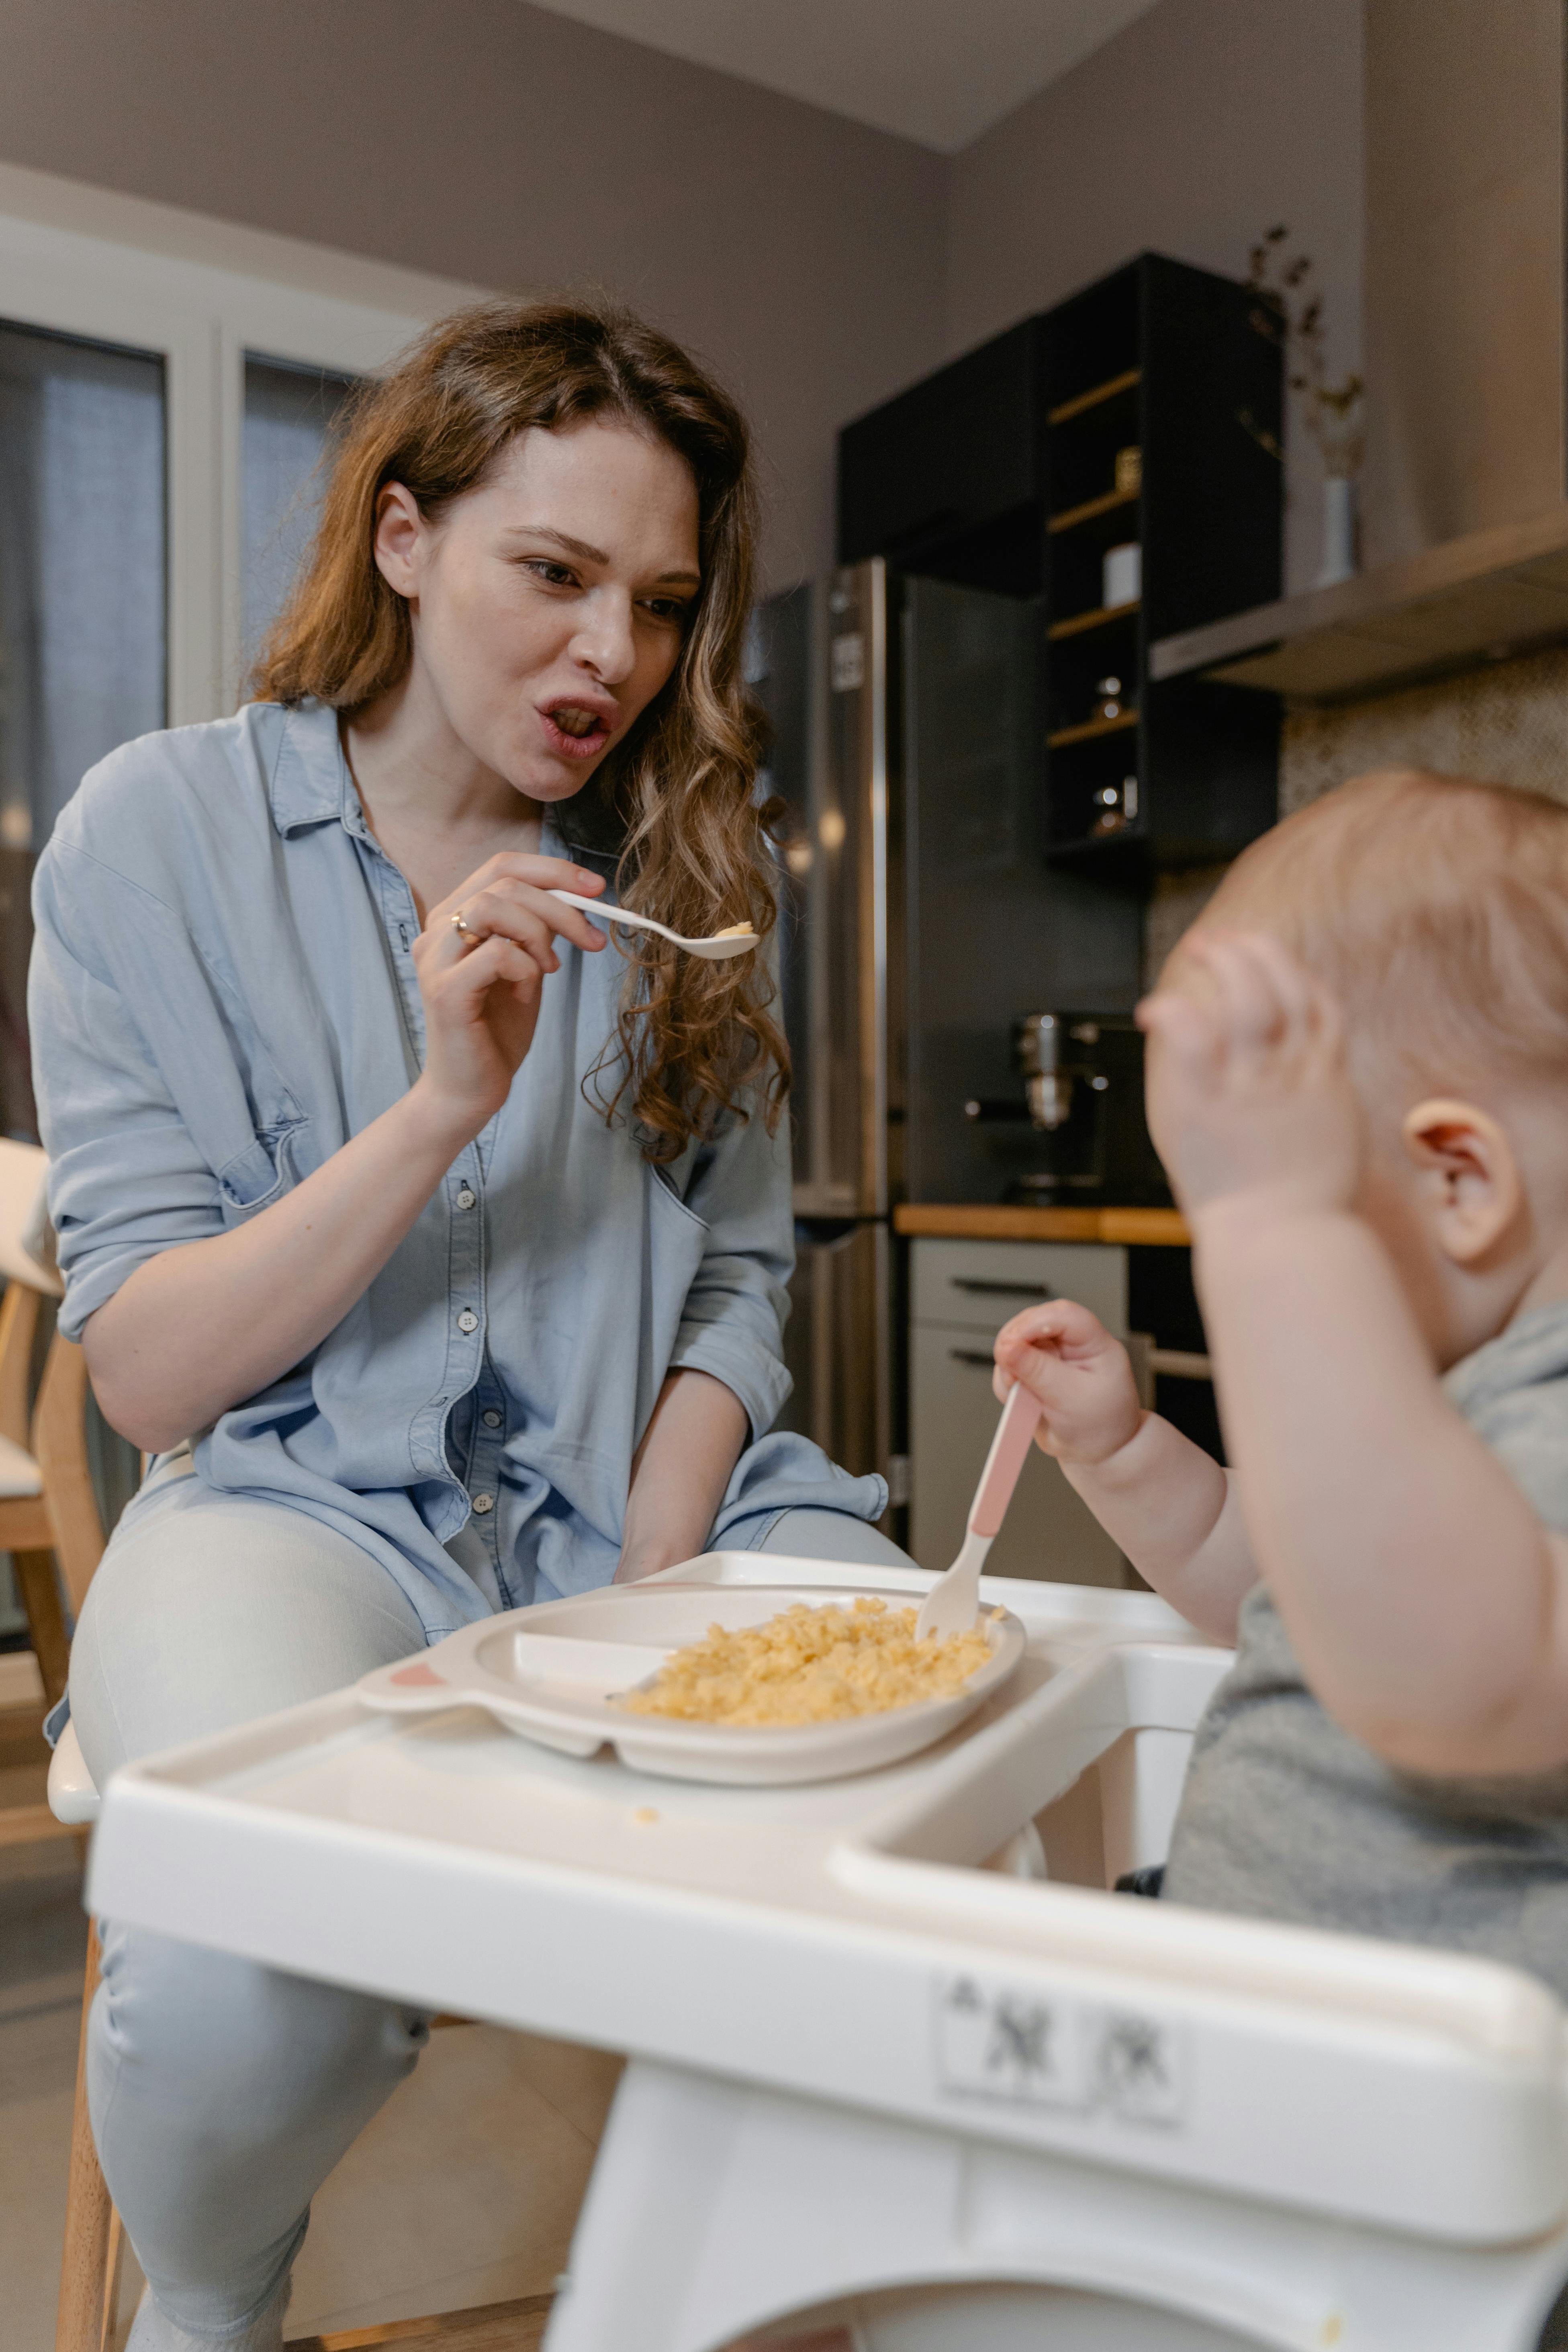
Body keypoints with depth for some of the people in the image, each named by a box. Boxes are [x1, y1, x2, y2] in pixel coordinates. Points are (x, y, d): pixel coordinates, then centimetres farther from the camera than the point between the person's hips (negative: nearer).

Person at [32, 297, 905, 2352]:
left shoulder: (682, 866, 9)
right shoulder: (162, 831, 0)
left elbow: (735, 1280, 8)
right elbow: (146, 1374, -4)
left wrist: (648, 1603, -8)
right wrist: (443, 1103, -18)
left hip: (645, 1497, 3)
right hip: (305, 1502, -2)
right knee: (254, 1968, -32)